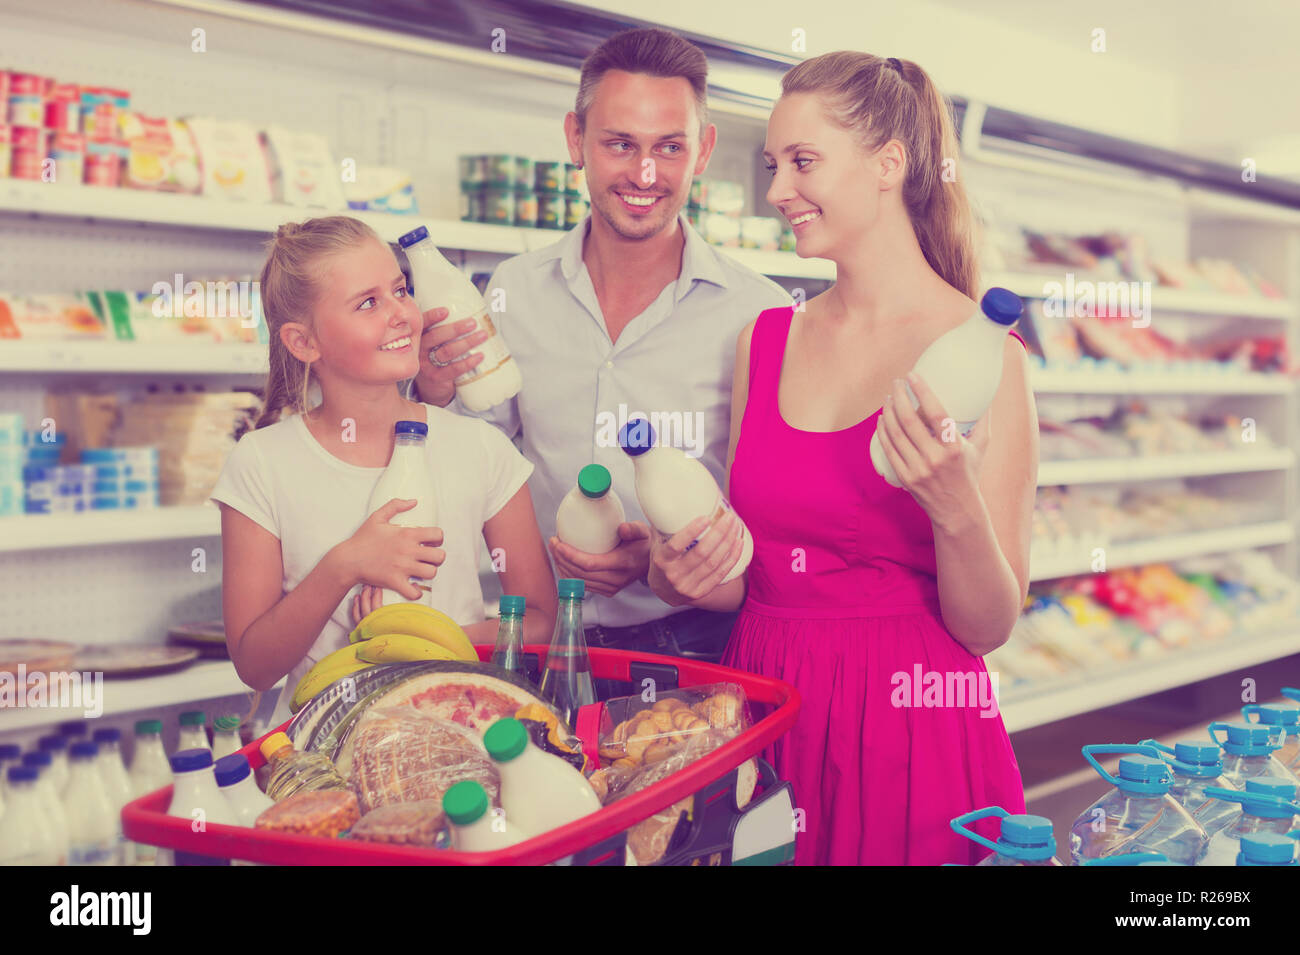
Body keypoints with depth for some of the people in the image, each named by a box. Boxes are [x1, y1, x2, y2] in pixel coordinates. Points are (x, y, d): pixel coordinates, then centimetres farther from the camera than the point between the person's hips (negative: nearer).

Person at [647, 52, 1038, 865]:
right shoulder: (763, 340, 5)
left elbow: (990, 627, -9)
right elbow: (745, 577, 11)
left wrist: (958, 511, -26)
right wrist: (685, 576, -10)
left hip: (911, 738, -4)